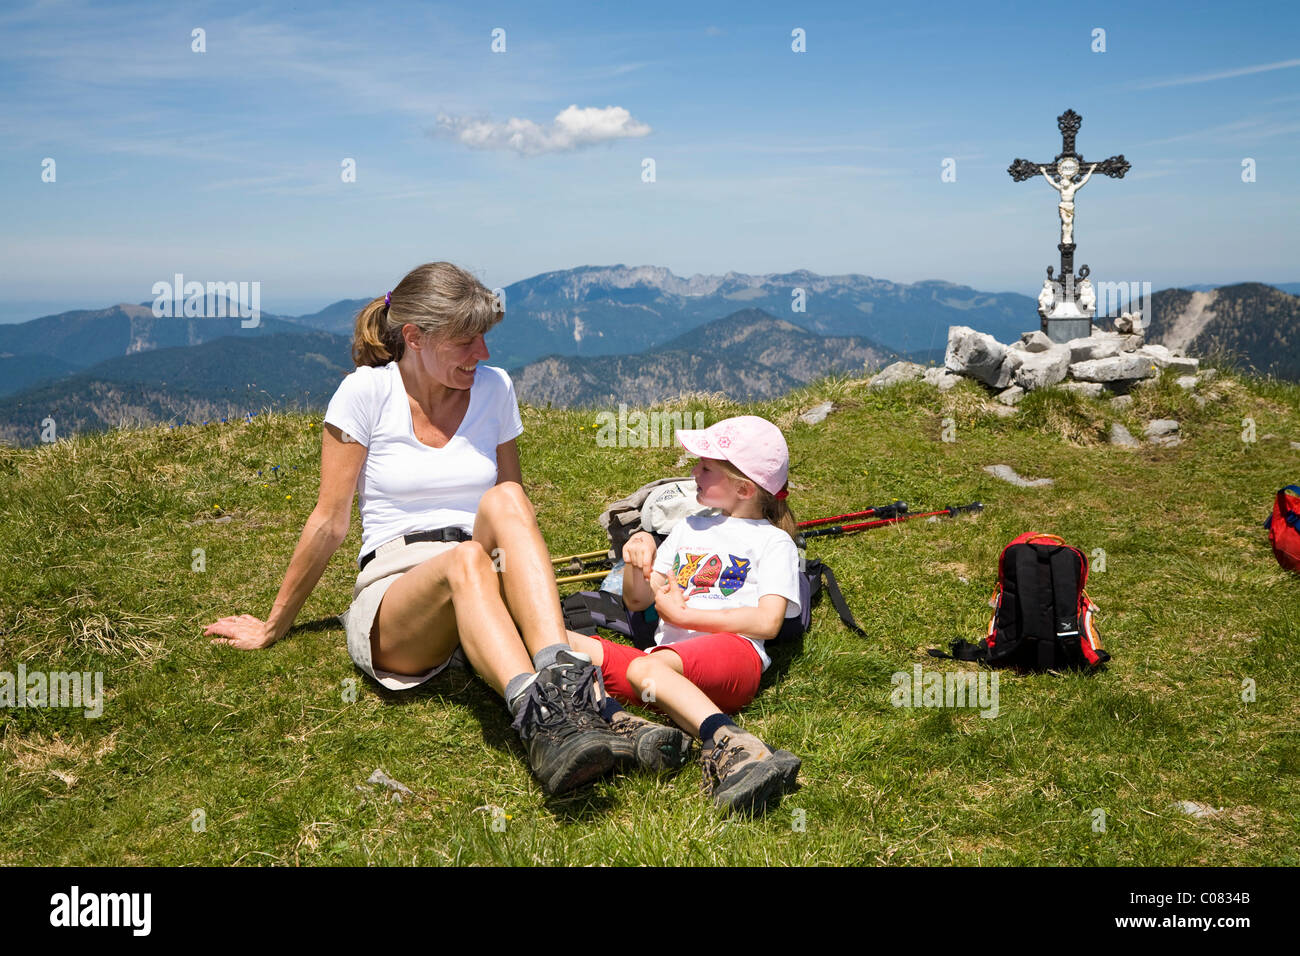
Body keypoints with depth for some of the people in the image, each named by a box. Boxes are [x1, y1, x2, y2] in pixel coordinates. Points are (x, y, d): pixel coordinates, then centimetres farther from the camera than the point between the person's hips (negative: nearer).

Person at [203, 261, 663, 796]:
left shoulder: (494, 389, 9)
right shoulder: (366, 392, -1)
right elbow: (330, 521, 4)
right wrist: (274, 627, 9)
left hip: (484, 593, 3)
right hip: (393, 596, -2)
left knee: (503, 502, -29)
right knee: (464, 561, -37)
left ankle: (562, 683, -48)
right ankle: (539, 722, -59)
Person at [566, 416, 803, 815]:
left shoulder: (773, 541, 13)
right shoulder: (689, 528, 32)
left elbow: (767, 622, -4)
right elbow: (636, 602, 29)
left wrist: (682, 613, -6)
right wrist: (637, 559, 7)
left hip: (731, 652, -6)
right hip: (668, 657, 6)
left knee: (645, 668, -38)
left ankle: (734, 749, -54)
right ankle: (616, 719, -41)